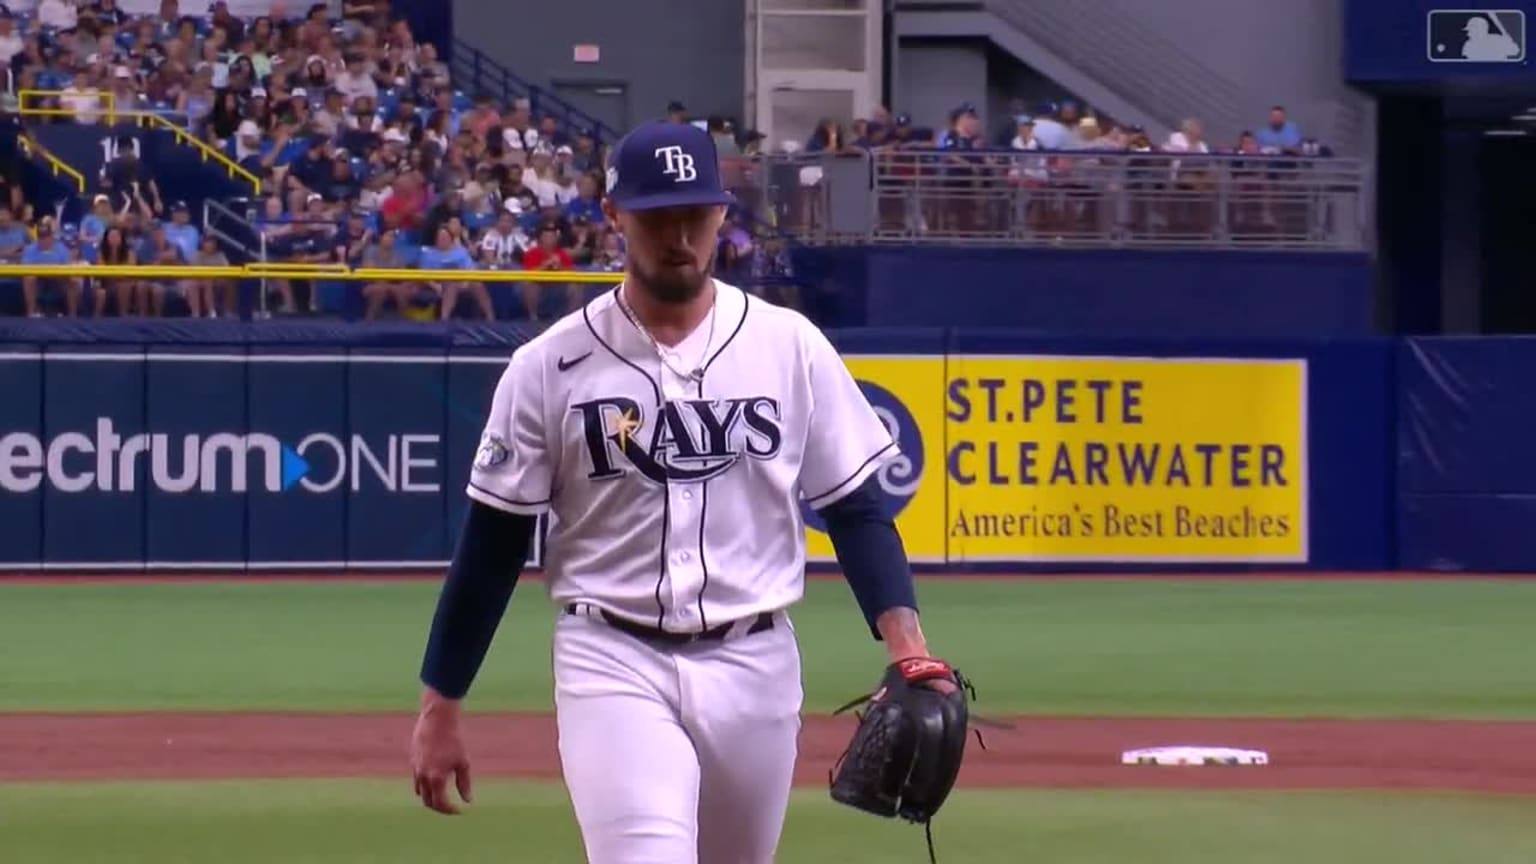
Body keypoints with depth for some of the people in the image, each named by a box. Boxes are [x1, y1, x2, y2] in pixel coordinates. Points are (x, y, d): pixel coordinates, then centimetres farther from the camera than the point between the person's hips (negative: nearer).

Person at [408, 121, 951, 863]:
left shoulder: (790, 347, 2)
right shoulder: (551, 366, -2)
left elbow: (855, 509, 5)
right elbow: (493, 543, 2)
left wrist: (904, 638, -12)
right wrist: (440, 709, 1)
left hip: (754, 665, 3)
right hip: (613, 664, -3)